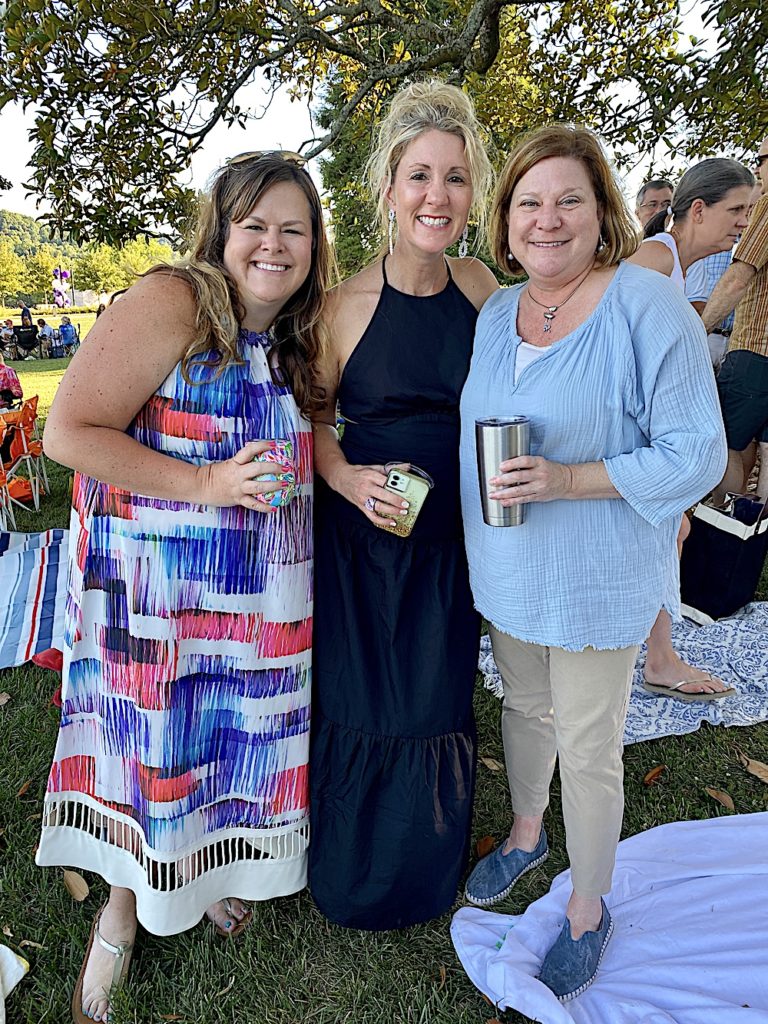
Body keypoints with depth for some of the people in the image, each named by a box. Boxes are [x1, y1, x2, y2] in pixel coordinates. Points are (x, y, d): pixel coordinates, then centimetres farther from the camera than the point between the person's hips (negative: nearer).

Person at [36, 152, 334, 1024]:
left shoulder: (296, 335, 7)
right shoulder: (170, 304, -16)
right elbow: (69, 432, -20)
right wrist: (205, 483, -25)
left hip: (259, 593, 6)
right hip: (155, 585, -6)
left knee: (238, 734, 18)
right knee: (154, 742, 9)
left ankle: (203, 869, 47)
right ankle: (123, 909, 38)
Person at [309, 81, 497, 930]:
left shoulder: (479, 285, 0)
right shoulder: (347, 303, -11)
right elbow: (310, 414, 0)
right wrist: (348, 478, -16)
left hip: (451, 535, 3)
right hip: (363, 532, -3)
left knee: (436, 702, 15)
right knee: (361, 700, 9)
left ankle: (427, 867, 43)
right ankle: (352, 875, 37)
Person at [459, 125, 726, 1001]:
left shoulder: (647, 306, -16)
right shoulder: (496, 312, 4)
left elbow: (695, 453, -17)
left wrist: (569, 479, -27)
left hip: (597, 577, -5)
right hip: (507, 571, 6)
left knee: (587, 749, 8)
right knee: (523, 707, 24)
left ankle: (588, 910, 34)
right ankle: (525, 835, 52)